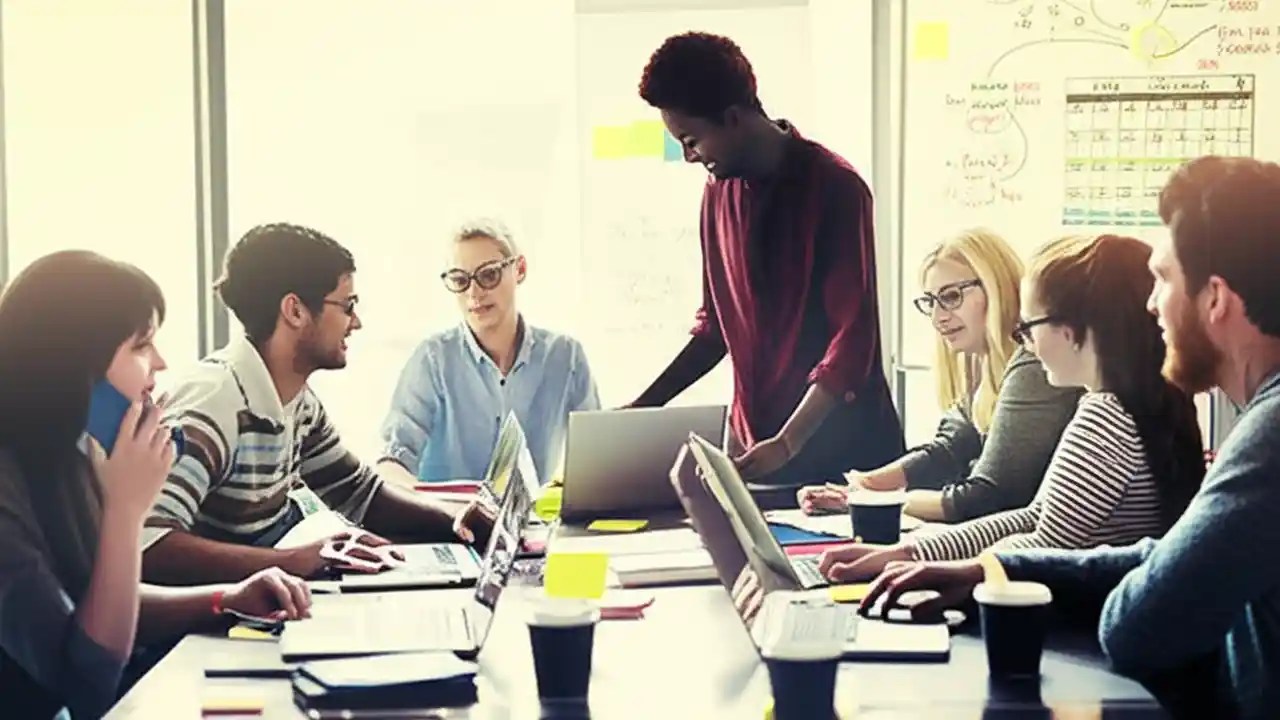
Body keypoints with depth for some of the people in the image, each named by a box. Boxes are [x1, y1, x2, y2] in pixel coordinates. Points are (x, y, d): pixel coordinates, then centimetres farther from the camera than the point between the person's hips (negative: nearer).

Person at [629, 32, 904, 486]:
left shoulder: (834, 188, -12)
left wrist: (787, 443, -24)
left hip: (840, 446, -5)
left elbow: (853, 337, -16)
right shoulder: (719, 192, 7)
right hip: (756, 444, 5)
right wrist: (643, 409, 8)